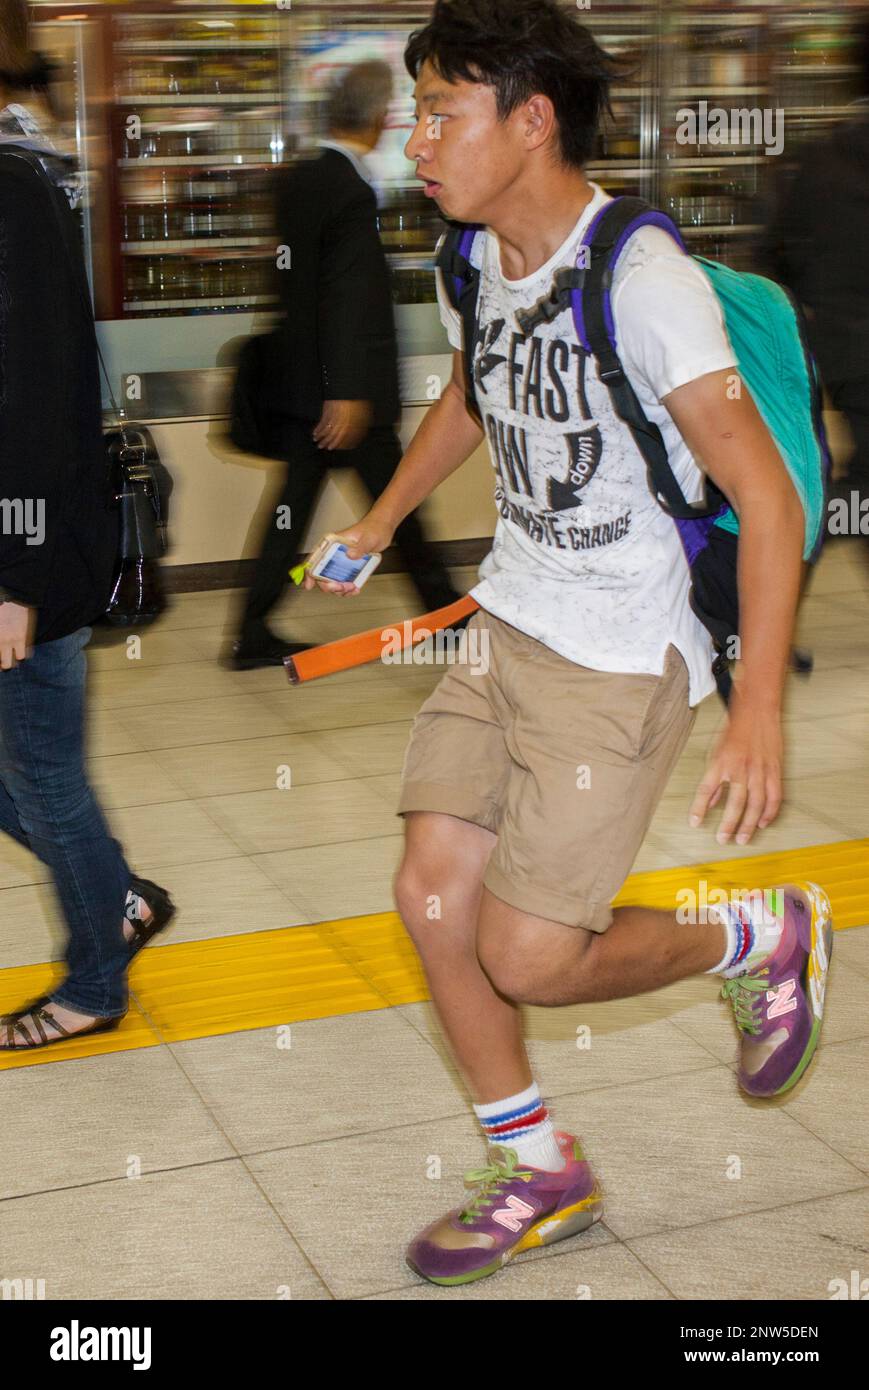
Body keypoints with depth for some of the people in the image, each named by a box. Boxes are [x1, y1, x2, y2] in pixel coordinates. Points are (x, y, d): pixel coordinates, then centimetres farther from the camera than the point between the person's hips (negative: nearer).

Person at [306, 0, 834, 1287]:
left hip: (621, 660, -7)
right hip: (506, 623, 8)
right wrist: (380, 525, 27)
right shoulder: (479, 259, 2)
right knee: (431, 893, 3)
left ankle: (762, 938, 21)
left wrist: (759, 709, -29)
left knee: (526, 961, -6)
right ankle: (541, 1176, 23)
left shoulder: (642, 283, -22)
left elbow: (766, 498, -24)